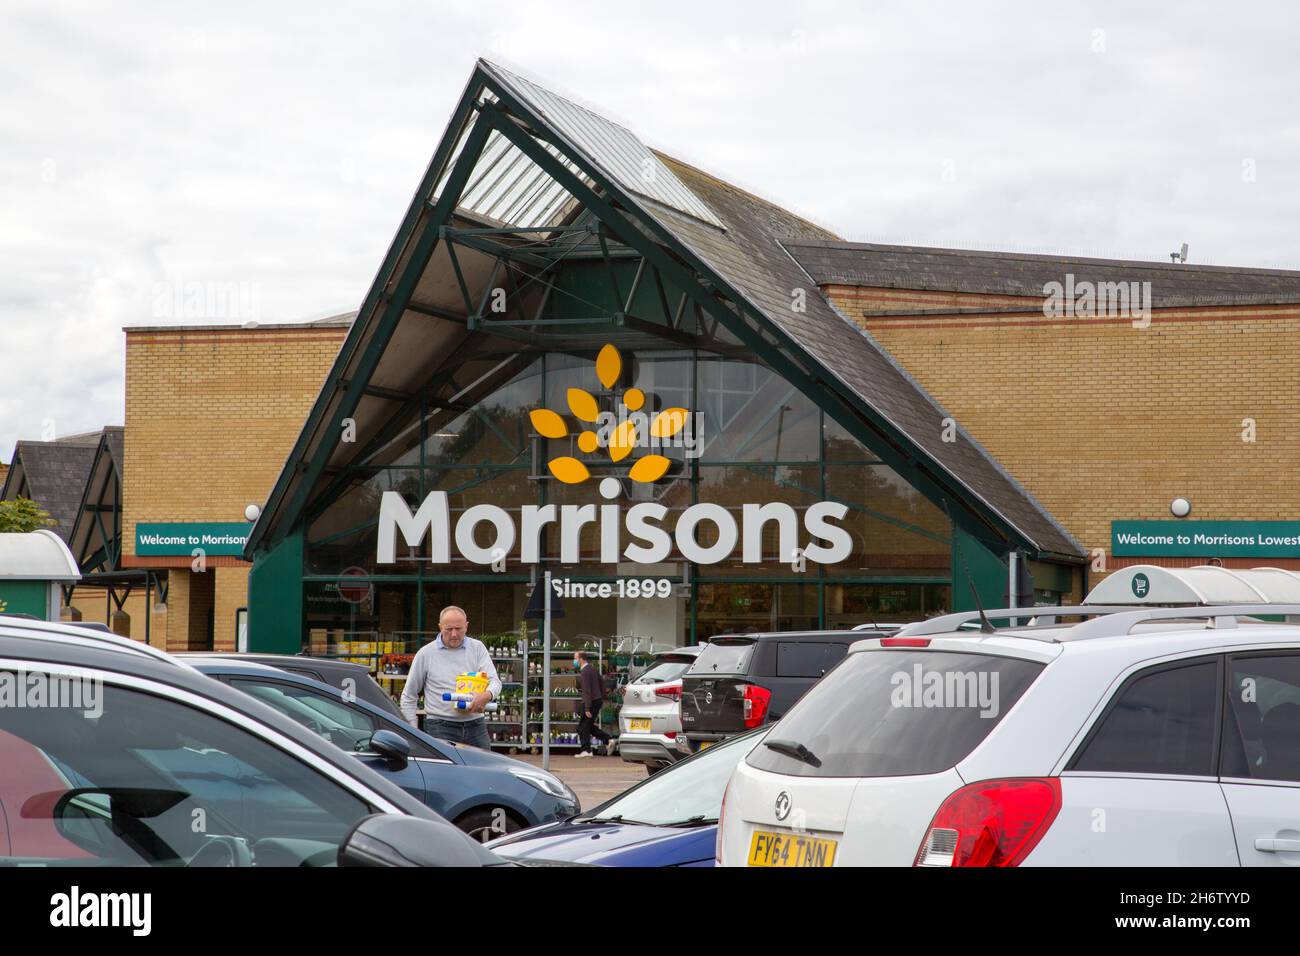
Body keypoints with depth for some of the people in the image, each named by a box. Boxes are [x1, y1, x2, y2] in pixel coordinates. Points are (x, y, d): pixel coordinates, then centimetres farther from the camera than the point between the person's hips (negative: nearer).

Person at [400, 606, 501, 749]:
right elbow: (409, 696, 10)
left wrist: (487, 695, -24)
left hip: (475, 726, 2)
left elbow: (495, 681, 1)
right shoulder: (426, 654, 4)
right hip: (440, 728, -2)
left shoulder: (478, 648, 8)